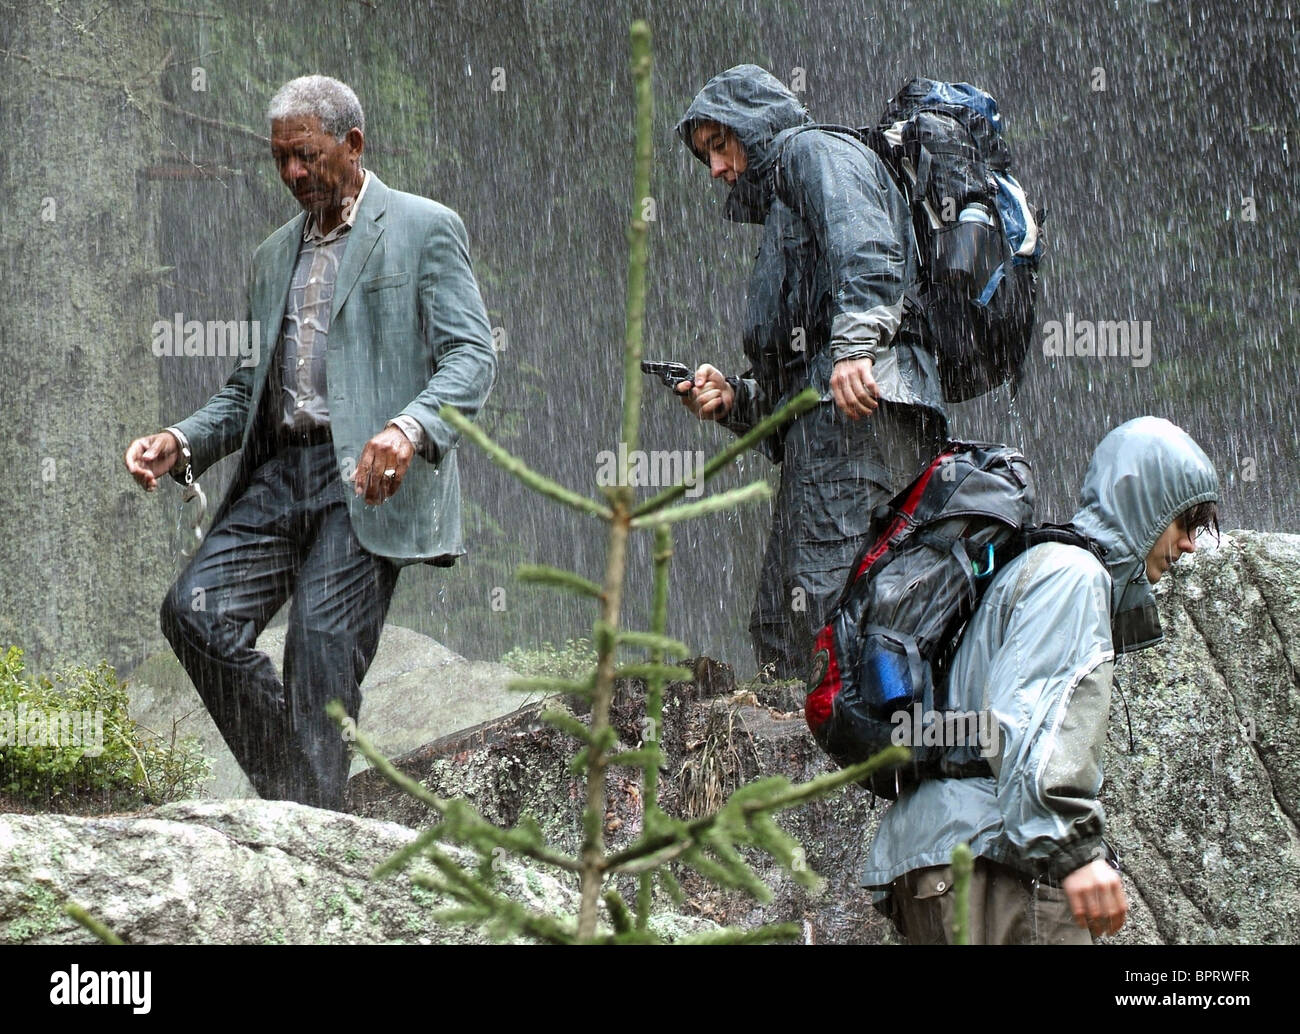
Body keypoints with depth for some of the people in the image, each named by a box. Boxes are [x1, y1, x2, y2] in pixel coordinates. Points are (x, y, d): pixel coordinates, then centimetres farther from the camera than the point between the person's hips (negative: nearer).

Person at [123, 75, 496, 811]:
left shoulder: (424, 229, 3)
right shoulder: (277, 255, 24)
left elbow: (472, 357, -7)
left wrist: (409, 429, -27)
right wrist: (182, 444, 4)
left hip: (367, 480, -6)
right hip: (279, 473, 6)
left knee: (323, 660, -15)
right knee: (196, 611, -12)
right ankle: (294, 791, -1)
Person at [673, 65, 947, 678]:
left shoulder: (815, 153, 10)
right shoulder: (781, 211, 38)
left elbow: (867, 247, -15)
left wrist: (855, 341, -29)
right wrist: (735, 399, 13)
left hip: (858, 403, -10)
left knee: (833, 595, -21)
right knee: (779, 628, 1)